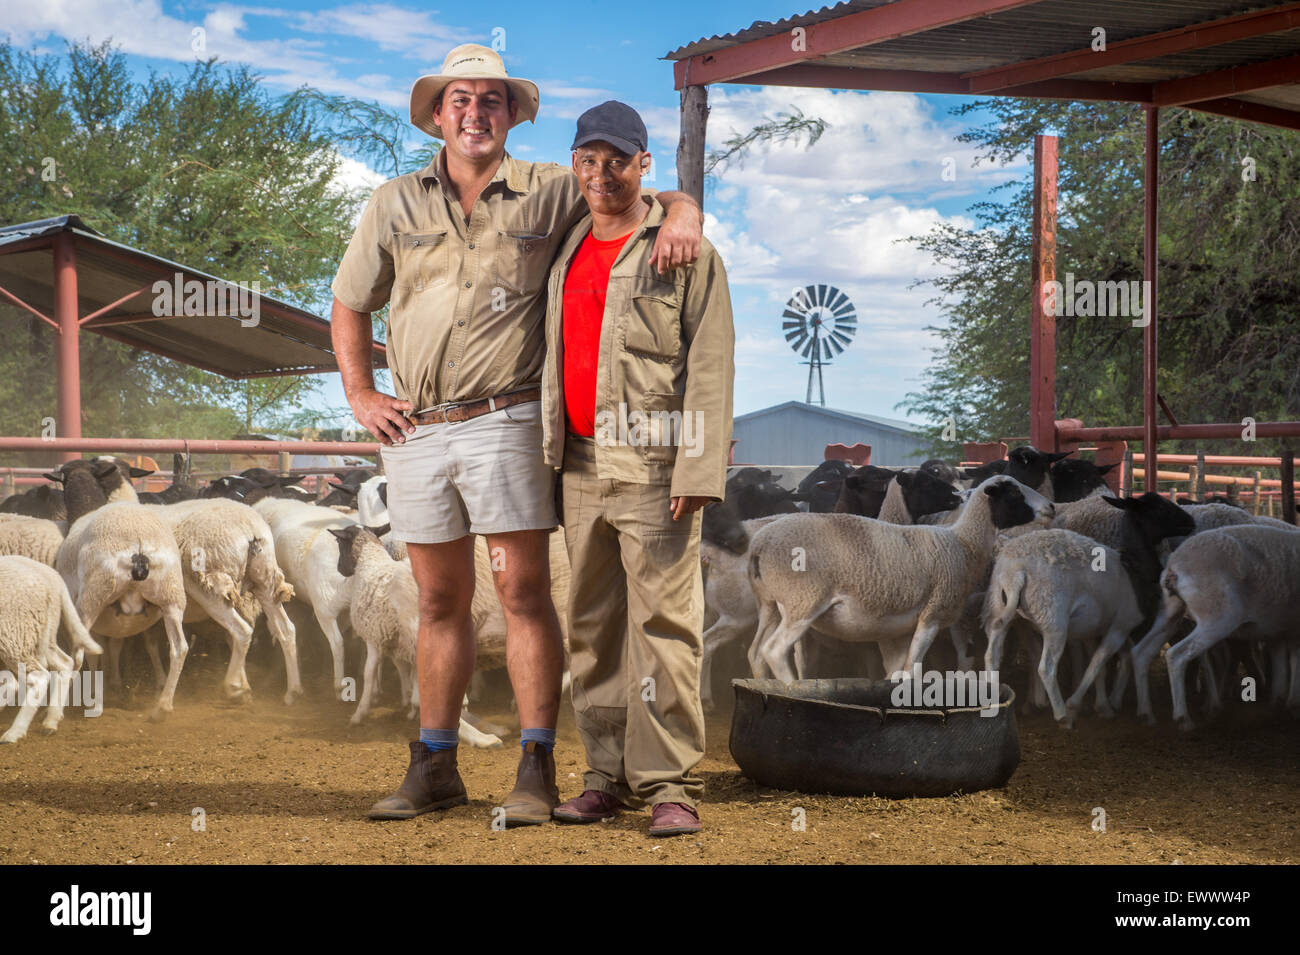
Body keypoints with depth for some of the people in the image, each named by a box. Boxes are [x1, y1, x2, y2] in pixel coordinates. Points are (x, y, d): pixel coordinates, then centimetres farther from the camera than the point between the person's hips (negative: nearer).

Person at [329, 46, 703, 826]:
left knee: (525, 593, -6)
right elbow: (349, 306, 19)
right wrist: (360, 395, 9)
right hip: (417, 432, 3)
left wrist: (682, 218, -13)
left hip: (505, 424, -3)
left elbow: (662, 197, 10)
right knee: (441, 601, 10)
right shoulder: (396, 205, 10)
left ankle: (536, 771, -2)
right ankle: (435, 768, 18)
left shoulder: (549, 193, 3)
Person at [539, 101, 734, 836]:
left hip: (652, 463, -6)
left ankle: (672, 784, -7)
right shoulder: (568, 253, 17)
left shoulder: (686, 252, -1)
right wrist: (549, 460, 14)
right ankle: (607, 776, 14)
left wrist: (698, 471, -15)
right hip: (582, 463, 6)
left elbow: (709, 370, -7)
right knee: (593, 626, 7)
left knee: (664, 620, -9)